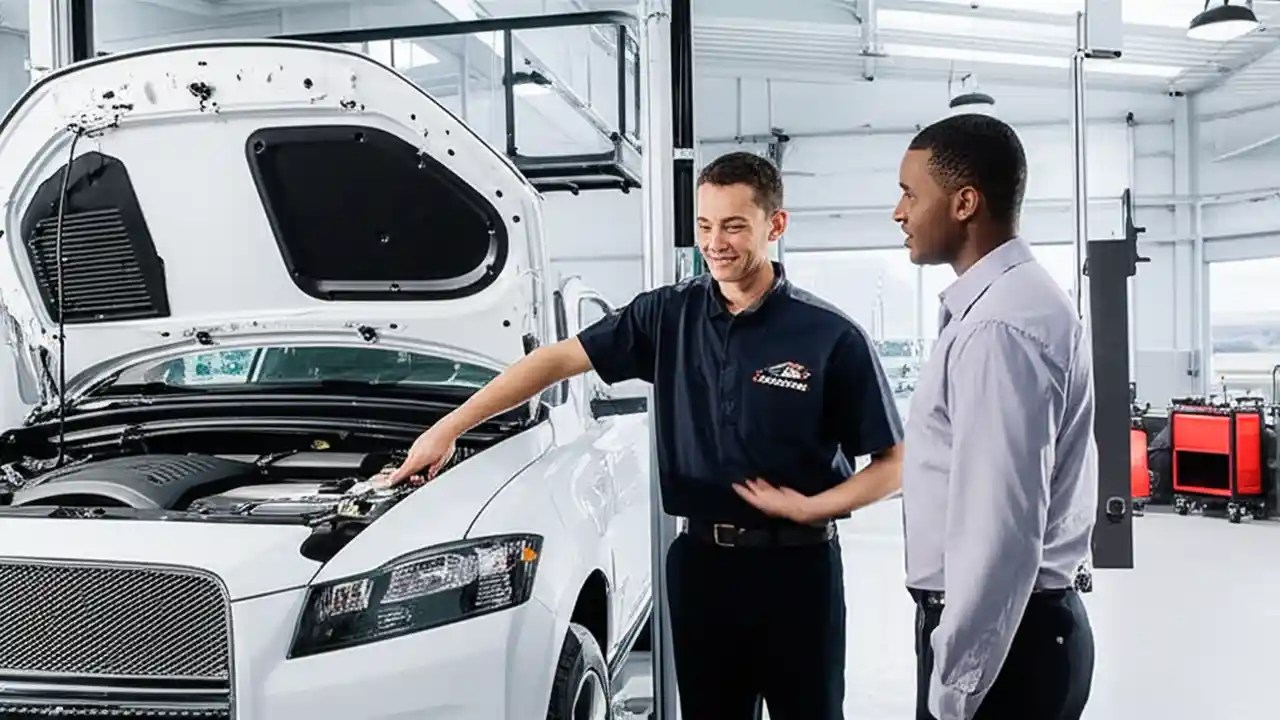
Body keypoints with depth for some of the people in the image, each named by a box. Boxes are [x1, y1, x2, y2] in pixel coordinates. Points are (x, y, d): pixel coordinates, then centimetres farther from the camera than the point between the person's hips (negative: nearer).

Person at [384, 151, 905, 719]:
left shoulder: (832, 338, -9)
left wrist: (811, 508, -19)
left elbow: (894, 465, -4)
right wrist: (449, 427, -2)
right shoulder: (669, 315, 1)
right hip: (699, 562, 3)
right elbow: (558, 358, 2)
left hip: (796, 568, -3)